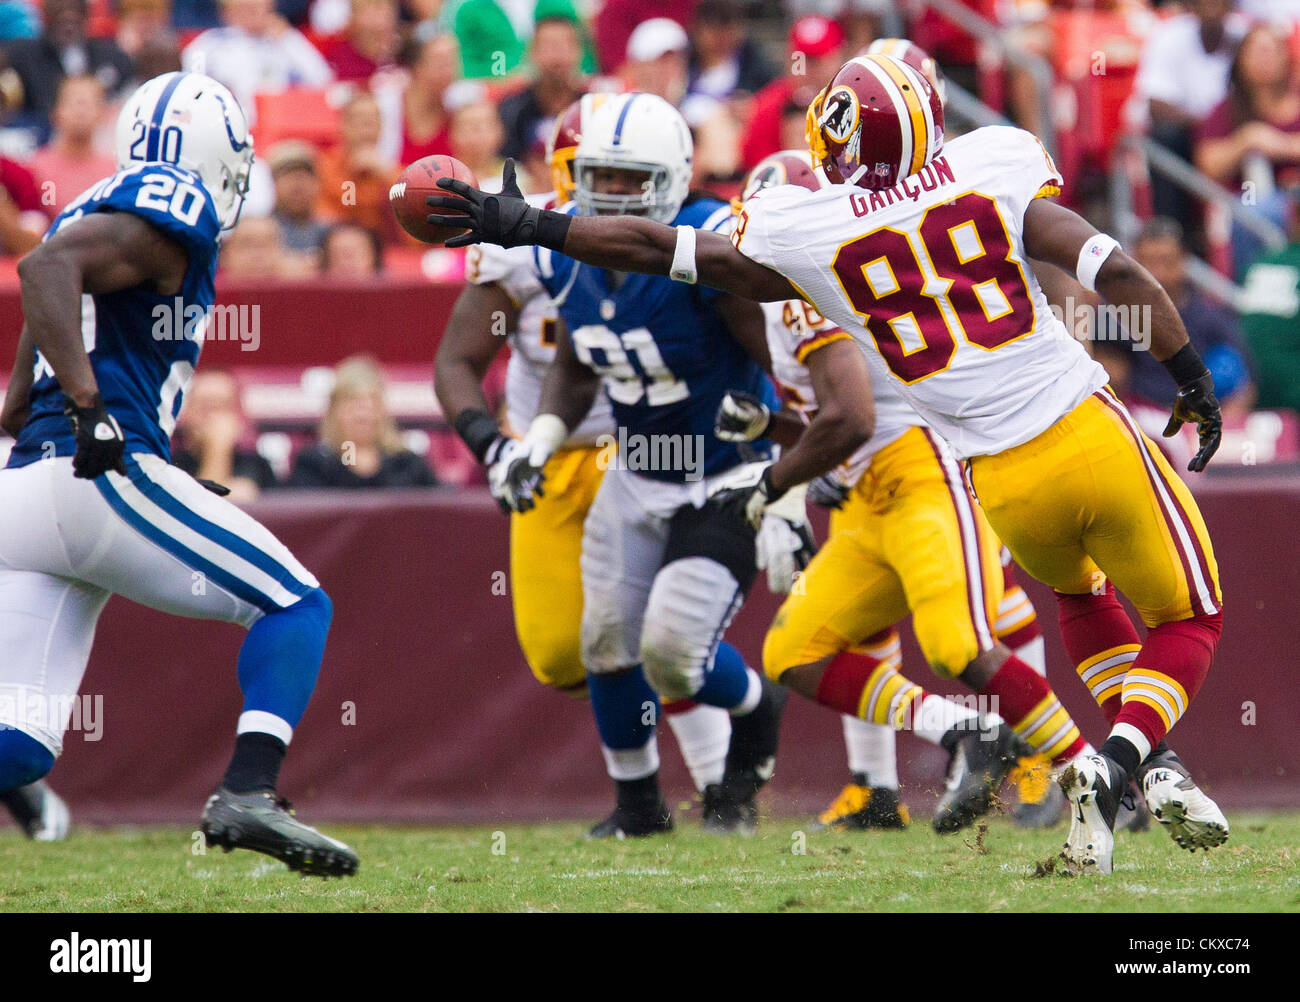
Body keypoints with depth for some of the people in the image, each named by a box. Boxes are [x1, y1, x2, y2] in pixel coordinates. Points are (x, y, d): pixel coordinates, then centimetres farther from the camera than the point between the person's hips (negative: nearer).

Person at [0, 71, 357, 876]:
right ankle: (249, 794, -17)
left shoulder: (99, 210, 27)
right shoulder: (172, 211, -1)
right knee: (296, 605, 3)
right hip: (104, 475, -8)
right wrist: (90, 405, -23)